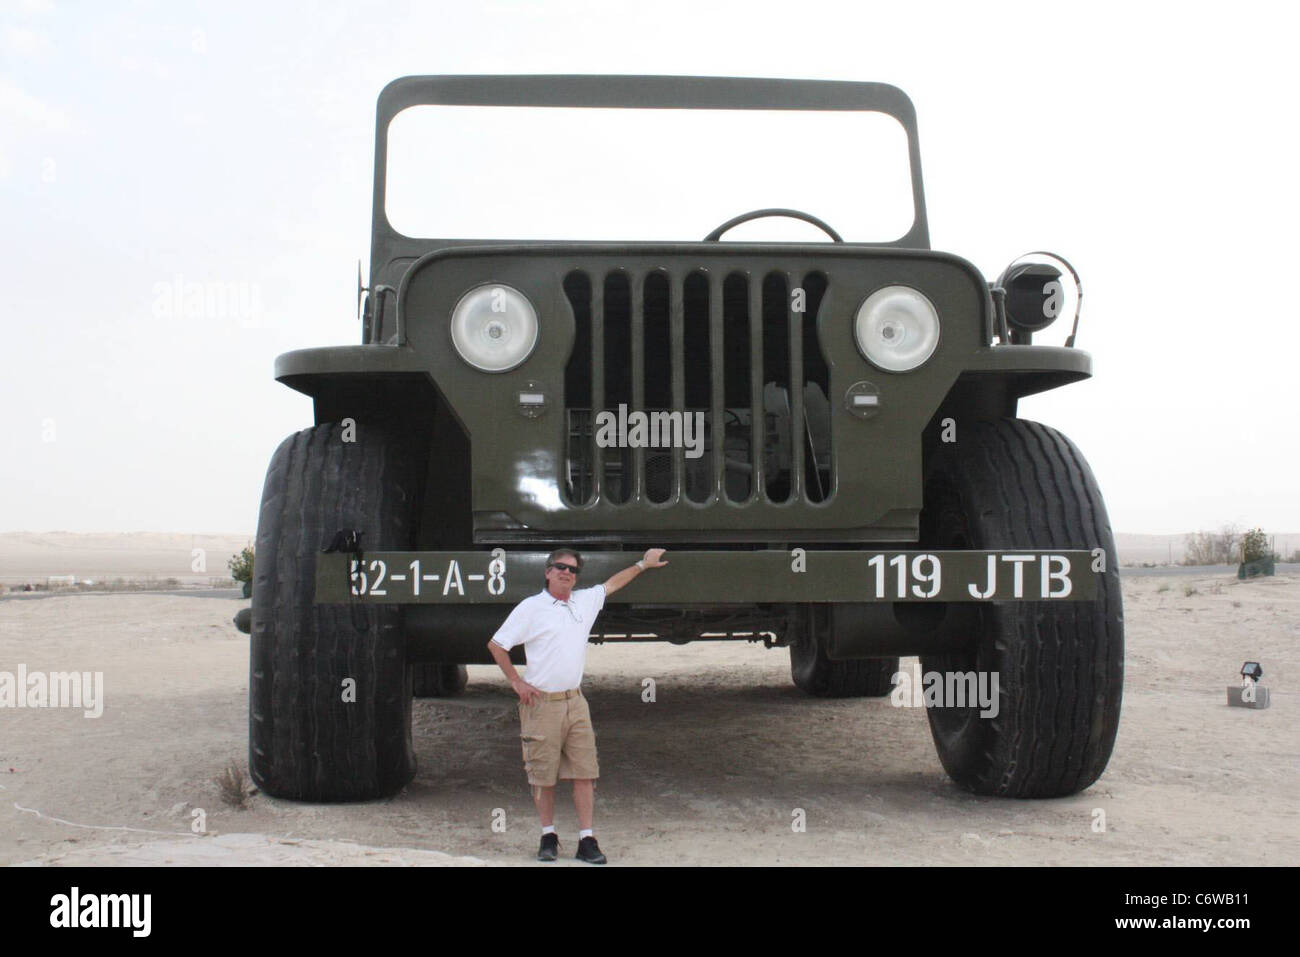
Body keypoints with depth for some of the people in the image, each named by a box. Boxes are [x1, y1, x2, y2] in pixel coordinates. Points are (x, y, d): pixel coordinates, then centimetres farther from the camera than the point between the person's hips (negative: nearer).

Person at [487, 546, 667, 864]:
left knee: (585, 772, -2)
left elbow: (612, 584, 29)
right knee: (543, 775, 2)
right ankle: (548, 837, 16)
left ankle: (586, 839, 3)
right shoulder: (531, 607, -4)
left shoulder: (584, 601, 11)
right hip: (542, 704, -4)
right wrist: (516, 682, -3)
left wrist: (643, 563, 36)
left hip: (575, 702, 4)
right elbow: (496, 645, -1)